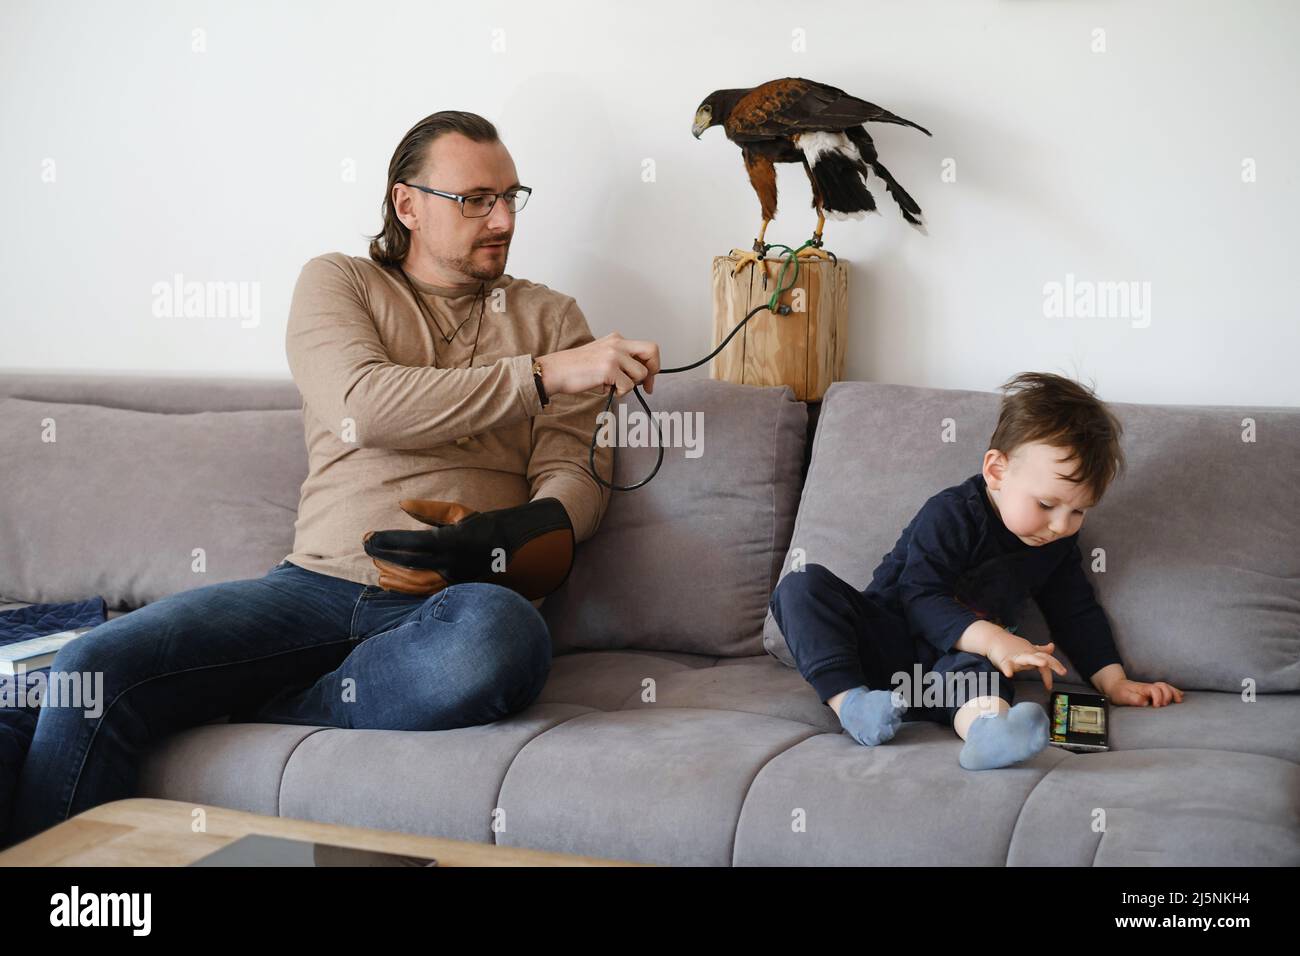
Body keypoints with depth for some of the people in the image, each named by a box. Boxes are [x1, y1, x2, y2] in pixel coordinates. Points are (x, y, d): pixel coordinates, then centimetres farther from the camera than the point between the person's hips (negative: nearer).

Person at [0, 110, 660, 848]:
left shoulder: (550, 316, 18)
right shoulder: (336, 282, 15)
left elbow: (575, 477, 8)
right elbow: (365, 407, -6)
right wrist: (543, 377, -10)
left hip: (454, 603, 0)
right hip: (320, 584, 0)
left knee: (499, 632, -39)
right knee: (95, 669, -25)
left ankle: (232, 718, -23)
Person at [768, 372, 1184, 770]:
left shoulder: (1057, 541, 4)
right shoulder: (950, 514, -17)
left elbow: (1076, 612, 16)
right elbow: (920, 600, -25)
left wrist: (1114, 681, 6)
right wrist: (992, 638, -37)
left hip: (961, 656, 2)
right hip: (887, 640, -2)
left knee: (973, 666, -38)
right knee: (805, 584, -28)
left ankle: (984, 729, -71)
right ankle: (849, 700, -43)